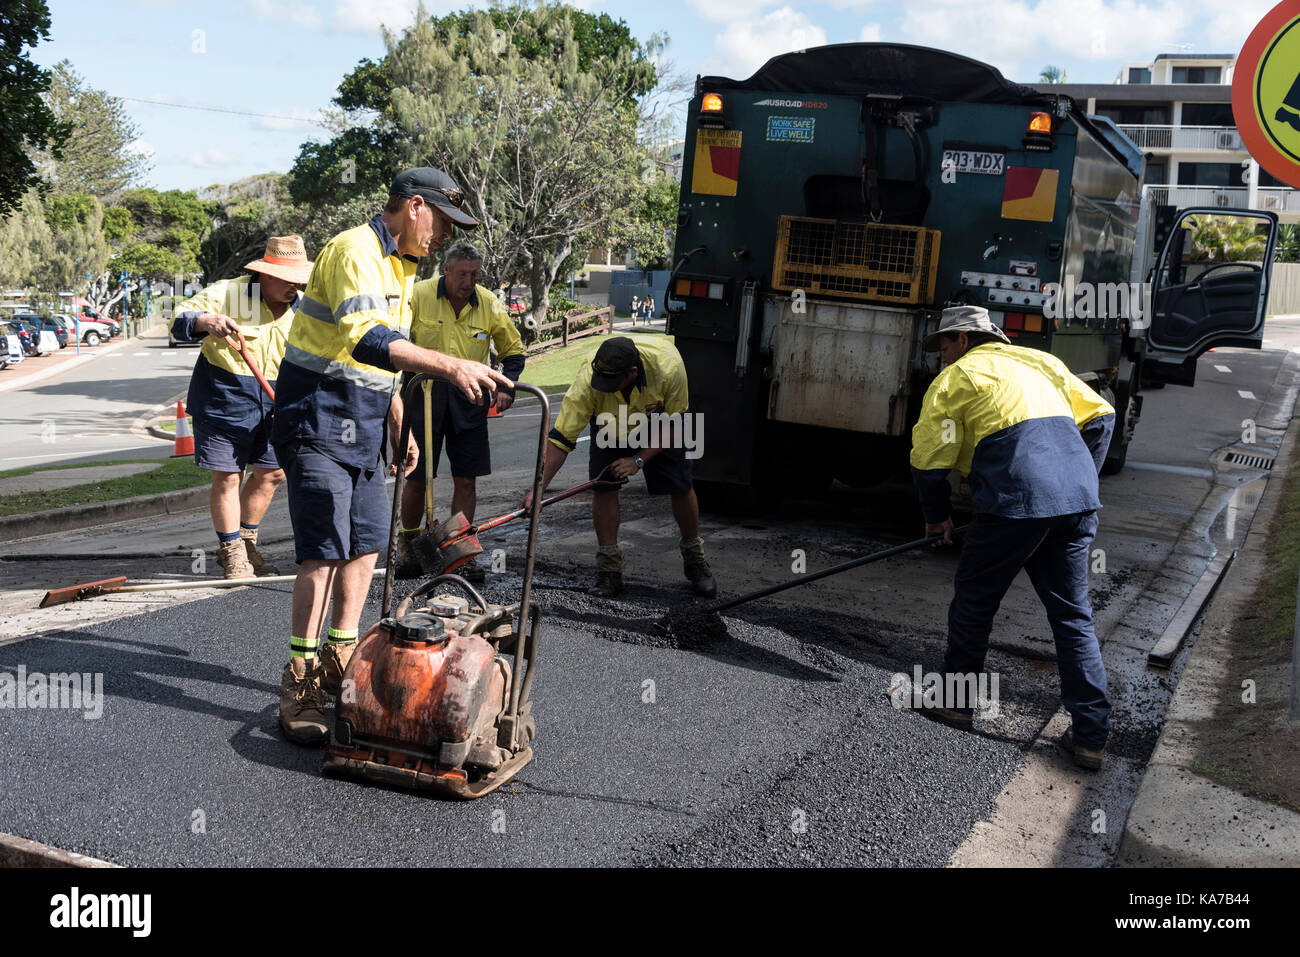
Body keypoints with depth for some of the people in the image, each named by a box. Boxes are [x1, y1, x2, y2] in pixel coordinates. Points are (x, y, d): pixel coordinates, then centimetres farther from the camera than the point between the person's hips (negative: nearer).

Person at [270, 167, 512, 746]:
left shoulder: (398, 266, 17)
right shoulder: (355, 251, -16)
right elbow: (368, 342, -32)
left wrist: (399, 429, 22)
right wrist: (450, 366, -39)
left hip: (361, 428, 10)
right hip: (318, 420, -10)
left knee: (367, 544, 9)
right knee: (325, 550, -12)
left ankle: (341, 658, 21)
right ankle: (300, 684, -5)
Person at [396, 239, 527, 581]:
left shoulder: (489, 304, -1)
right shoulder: (419, 295, -8)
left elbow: (513, 350, 10)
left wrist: (506, 387, -4)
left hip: (469, 401, 2)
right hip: (424, 396, -1)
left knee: (466, 479, 1)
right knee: (417, 477, 3)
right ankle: (408, 549, 19)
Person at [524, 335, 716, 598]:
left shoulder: (669, 367, -41)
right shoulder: (587, 382, -40)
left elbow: (674, 425, -23)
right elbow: (560, 438, -35)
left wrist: (639, 459, -26)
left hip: (660, 422, 0)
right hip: (612, 425, 1)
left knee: (681, 487, -3)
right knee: (603, 487, -13)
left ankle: (695, 562, 18)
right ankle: (609, 571, -2)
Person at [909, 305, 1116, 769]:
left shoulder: (955, 378, 9)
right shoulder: (1040, 362, 26)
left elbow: (929, 460, 6)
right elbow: (1100, 417, 25)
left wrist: (937, 517, 21)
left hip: (1015, 503, -6)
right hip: (1078, 502, 6)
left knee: (974, 600, 13)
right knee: (1073, 614, 11)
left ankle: (955, 700, 25)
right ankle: (1091, 735, 9)